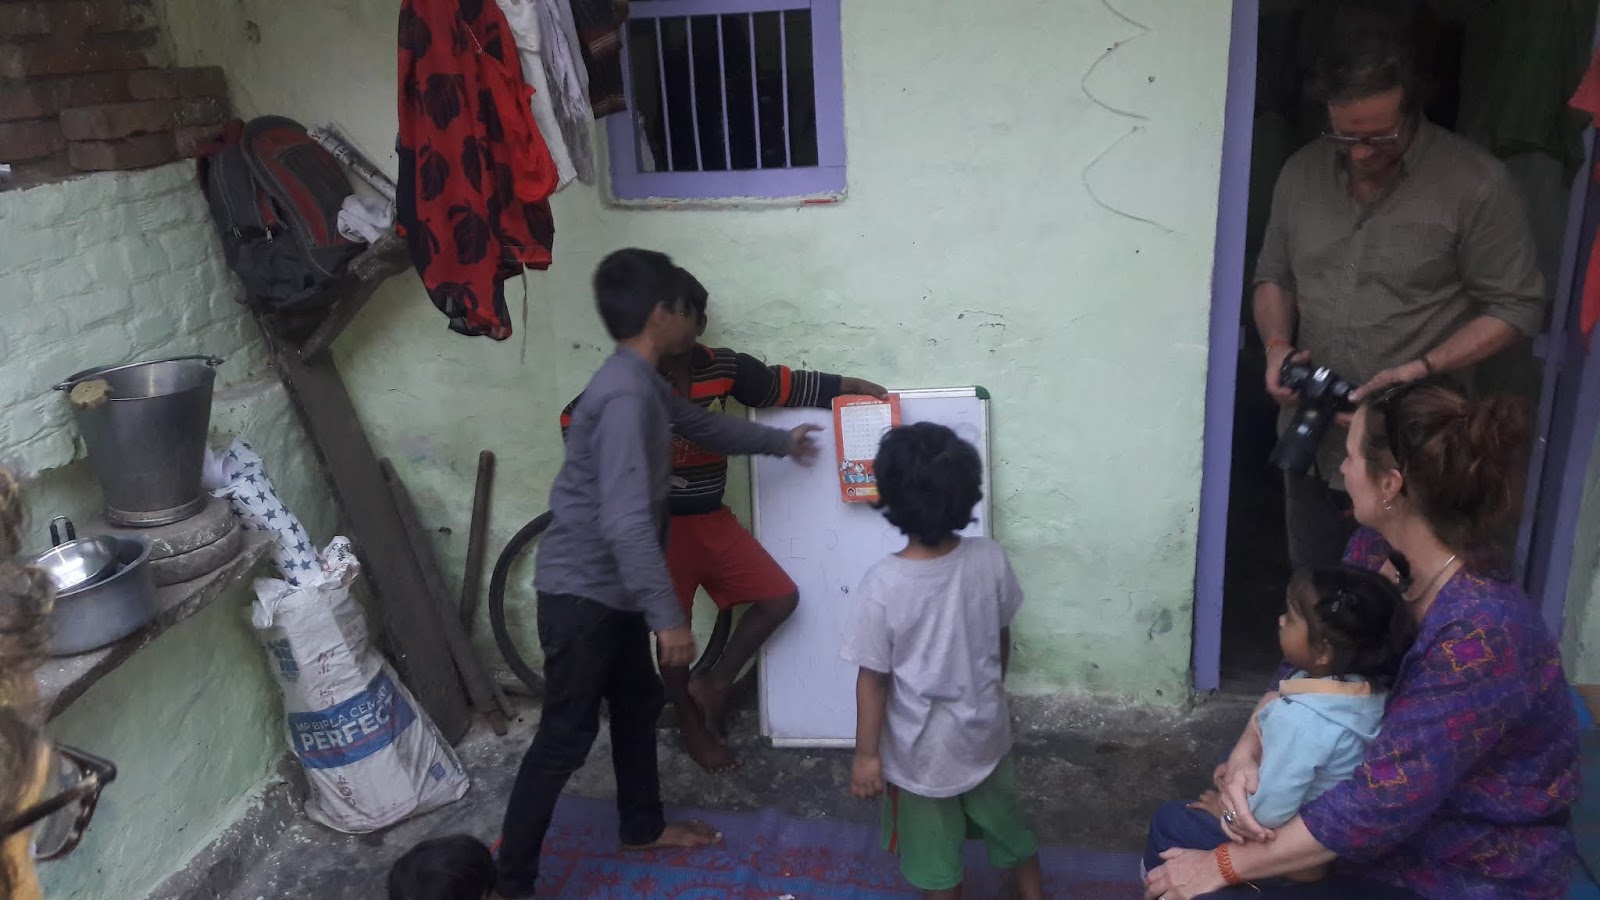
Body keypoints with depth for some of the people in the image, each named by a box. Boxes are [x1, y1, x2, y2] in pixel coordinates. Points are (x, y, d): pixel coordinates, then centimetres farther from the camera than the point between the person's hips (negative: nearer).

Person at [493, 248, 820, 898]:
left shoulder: (644, 384, 7)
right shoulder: (625, 394, -25)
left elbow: (703, 424, 28)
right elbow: (626, 521, -31)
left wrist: (779, 442, 41)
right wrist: (669, 616, -28)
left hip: (610, 588, 10)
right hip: (581, 592, -10)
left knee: (637, 704, 21)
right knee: (566, 736, -1)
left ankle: (643, 828, 40)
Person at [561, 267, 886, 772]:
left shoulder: (723, 367, -4)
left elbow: (784, 384, 8)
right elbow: (573, 421, -6)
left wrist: (848, 386, 4)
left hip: (712, 518, 5)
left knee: (781, 597, 6)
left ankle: (714, 682, 21)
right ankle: (691, 725, 30)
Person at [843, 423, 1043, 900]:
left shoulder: (883, 584, -27)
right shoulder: (990, 559, -16)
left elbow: (873, 678, -18)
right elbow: (1002, 641, -1)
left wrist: (866, 752, -6)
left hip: (923, 750, -3)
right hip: (985, 731, 4)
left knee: (936, 861, 19)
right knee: (1010, 829, 28)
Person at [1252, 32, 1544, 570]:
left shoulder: (1475, 183, -12)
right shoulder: (1301, 172, 2)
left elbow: (1517, 306, -8)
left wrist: (1422, 368, -21)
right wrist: (1277, 343, -6)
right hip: (1313, 438, 4)